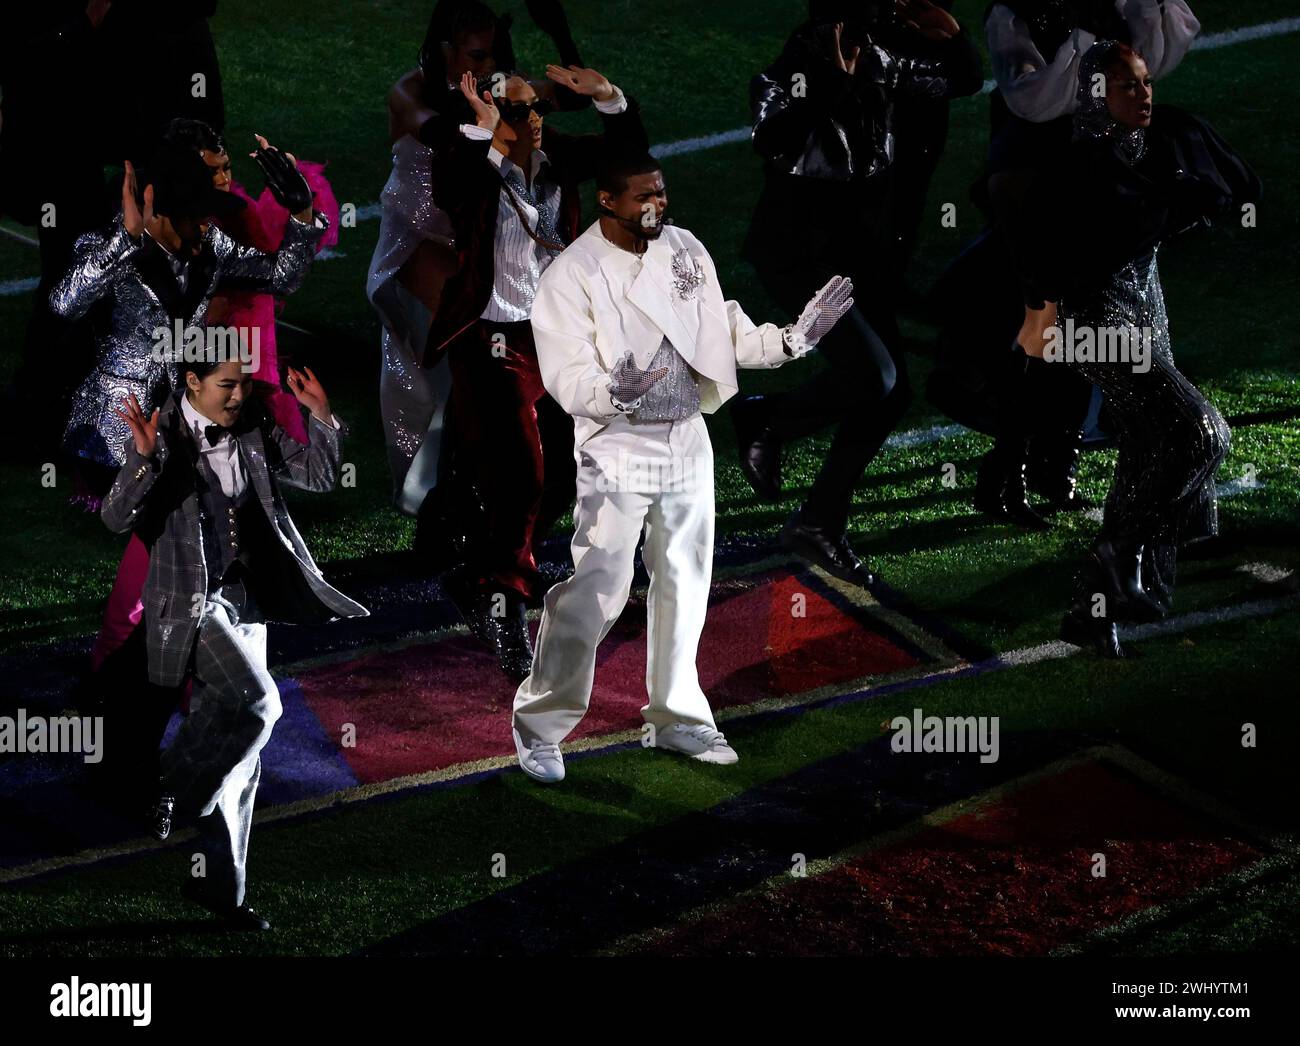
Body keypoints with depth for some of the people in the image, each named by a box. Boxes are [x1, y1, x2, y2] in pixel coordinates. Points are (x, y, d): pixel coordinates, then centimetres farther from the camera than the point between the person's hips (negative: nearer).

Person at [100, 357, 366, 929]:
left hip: (244, 597, 6)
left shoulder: (255, 429, 3)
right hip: (189, 599, -6)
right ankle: (172, 792, -7)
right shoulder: (163, 436, -11)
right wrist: (145, 459, -32)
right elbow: (117, 518, -17)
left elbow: (319, 475, 9)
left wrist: (322, 416, -6)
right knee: (255, 700, -29)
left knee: (241, 758, 8)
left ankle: (219, 886, 16)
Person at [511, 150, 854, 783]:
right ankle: (540, 725, 5)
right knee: (596, 591, -8)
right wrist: (615, 391, -40)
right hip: (616, 449, -6)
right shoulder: (572, 275, -15)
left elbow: (726, 337, 9)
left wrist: (793, 338, -5)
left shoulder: (685, 250, 2)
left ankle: (677, 718, 29)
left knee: (684, 586, 14)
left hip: (687, 440, 6)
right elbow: (566, 379, -20)